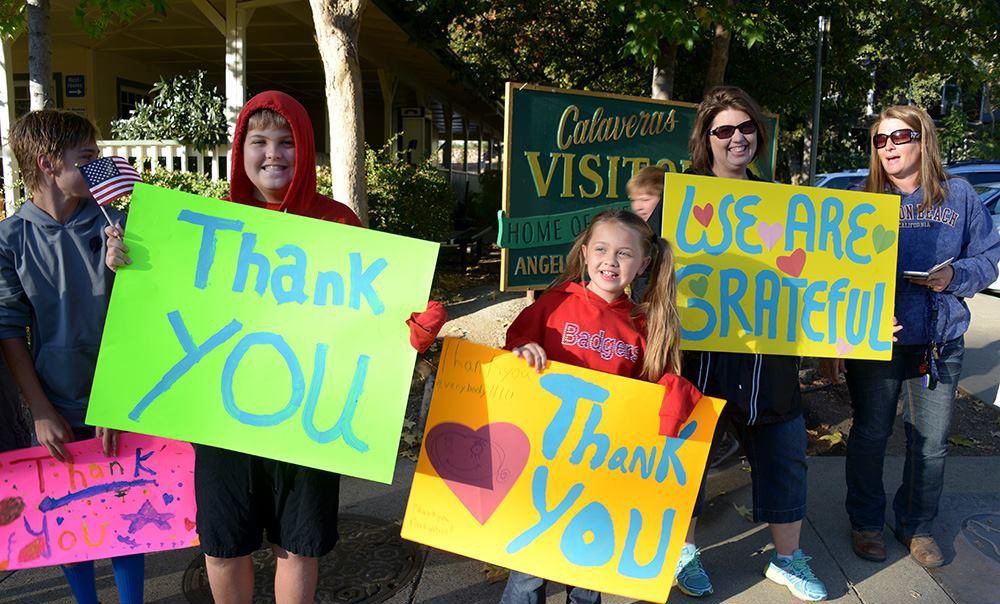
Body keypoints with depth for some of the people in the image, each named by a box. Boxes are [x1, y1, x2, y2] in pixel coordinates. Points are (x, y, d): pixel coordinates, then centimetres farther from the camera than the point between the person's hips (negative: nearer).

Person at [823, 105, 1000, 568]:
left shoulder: (959, 196, 2)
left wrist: (955, 276, -15)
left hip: (940, 343, 2)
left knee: (931, 443, 10)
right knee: (870, 436, 9)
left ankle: (917, 526, 31)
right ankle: (866, 522, 29)